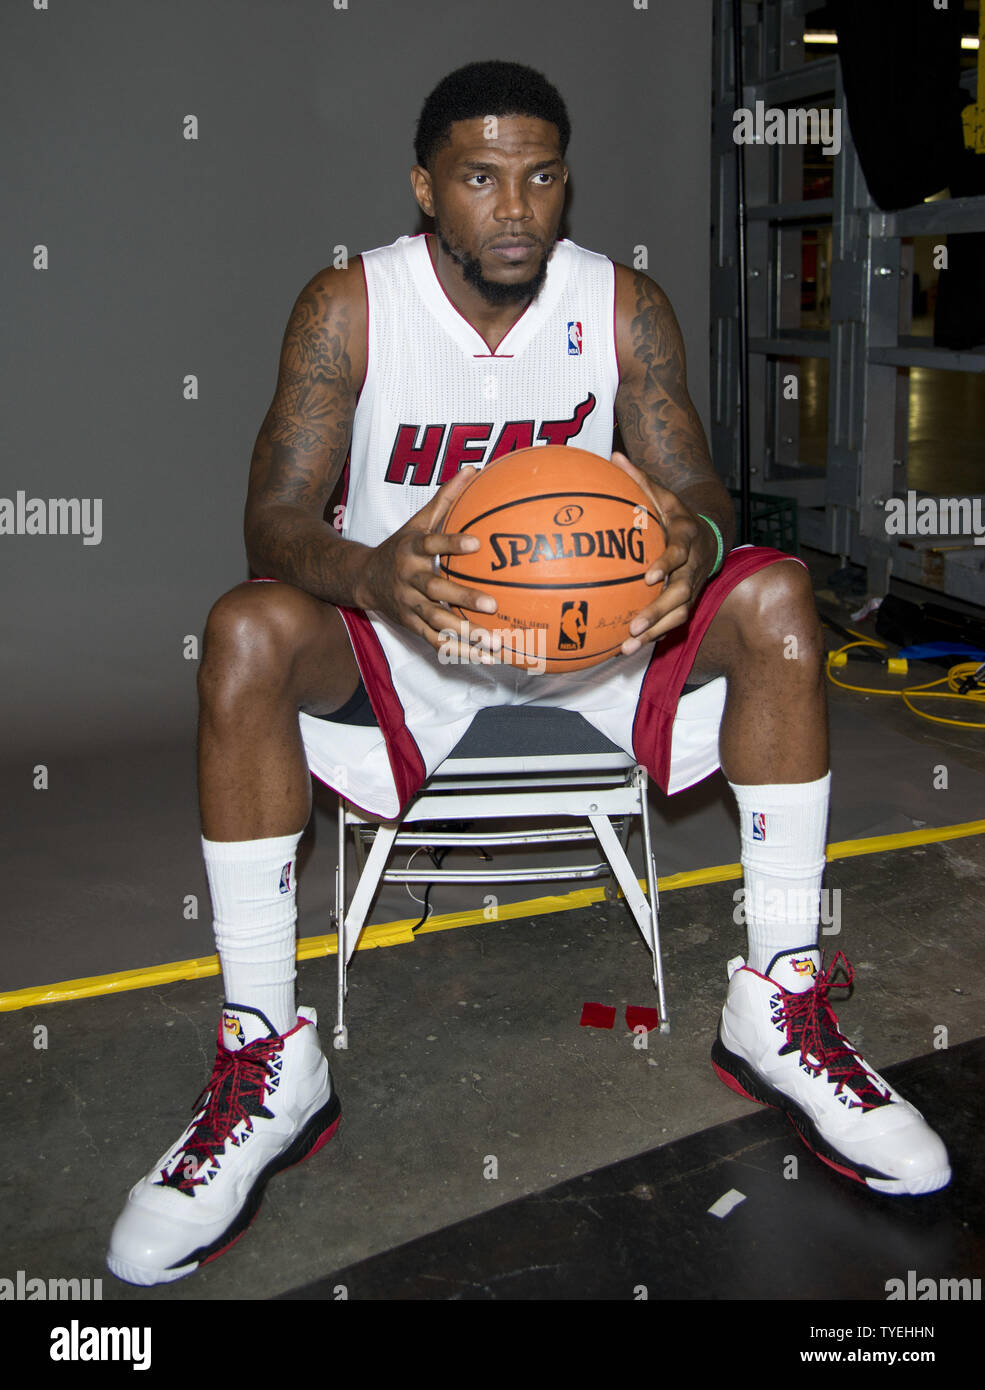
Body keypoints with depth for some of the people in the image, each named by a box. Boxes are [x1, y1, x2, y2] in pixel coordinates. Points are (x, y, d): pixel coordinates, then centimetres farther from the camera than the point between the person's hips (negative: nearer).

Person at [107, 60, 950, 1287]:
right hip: (401, 638, -1)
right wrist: (372, 577, -41)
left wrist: (697, 542, -35)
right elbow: (274, 518, -17)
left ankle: (779, 1009, -16)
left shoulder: (626, 308, -3)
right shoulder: (348, 306, -9)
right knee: (247, 633, -31)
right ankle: (267, 1061, -24)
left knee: (774, 597, -23)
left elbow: (695, 492, -8)